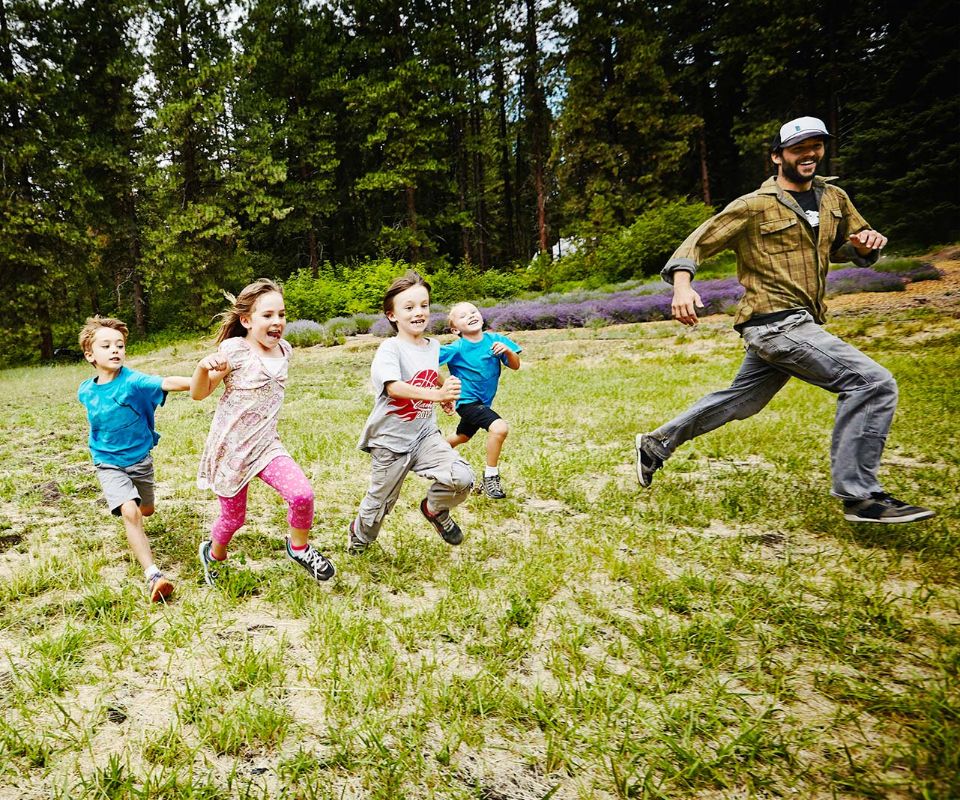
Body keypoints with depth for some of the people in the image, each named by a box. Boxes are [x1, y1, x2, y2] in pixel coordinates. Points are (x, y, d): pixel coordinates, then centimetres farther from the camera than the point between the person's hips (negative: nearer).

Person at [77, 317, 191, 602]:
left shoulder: (133, 381, -23)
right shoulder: (85, 391, -10)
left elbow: (167, 383, -43)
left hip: (140, 458, 0)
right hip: (108, 463, 0)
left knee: (147, 510, 20)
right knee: (130, 512, -21)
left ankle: (121, 504, 58)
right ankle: (153, 576, -20)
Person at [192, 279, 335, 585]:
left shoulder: (285, 350, 1)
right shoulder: (234, 350, -15)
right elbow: (198, 394, -11)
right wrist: (204, 367, -31)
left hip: (266, 445, 4)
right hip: (230, 447, -3)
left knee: (302, 494, -19)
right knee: (233, 518, 11)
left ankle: (299, 548, 11)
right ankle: (213, 554, 46)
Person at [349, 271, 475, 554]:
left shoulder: (433, 346, 3)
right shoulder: (390, 348, -17)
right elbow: (394, 387, -36)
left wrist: (445, 392, 11)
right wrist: (437, 394, -47)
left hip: (425, 434, 4)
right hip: (391, 439, -4)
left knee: (462, 479, -18)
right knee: (380, 503, 12)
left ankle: (435, 509, 16)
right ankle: (358, 536, 46)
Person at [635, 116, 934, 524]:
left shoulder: (834, 199, 15)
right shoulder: (754, 206, -5)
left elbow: (850, 247, 25)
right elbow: (698, 242, -6)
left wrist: (867, 243, 0)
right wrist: (683, 284, -26)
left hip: (796, 325, 8)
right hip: (774, 323, -8)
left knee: (740, 401, 18)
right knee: (874, 382, -15)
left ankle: (657, 444, 32)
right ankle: (859, 495, -8)